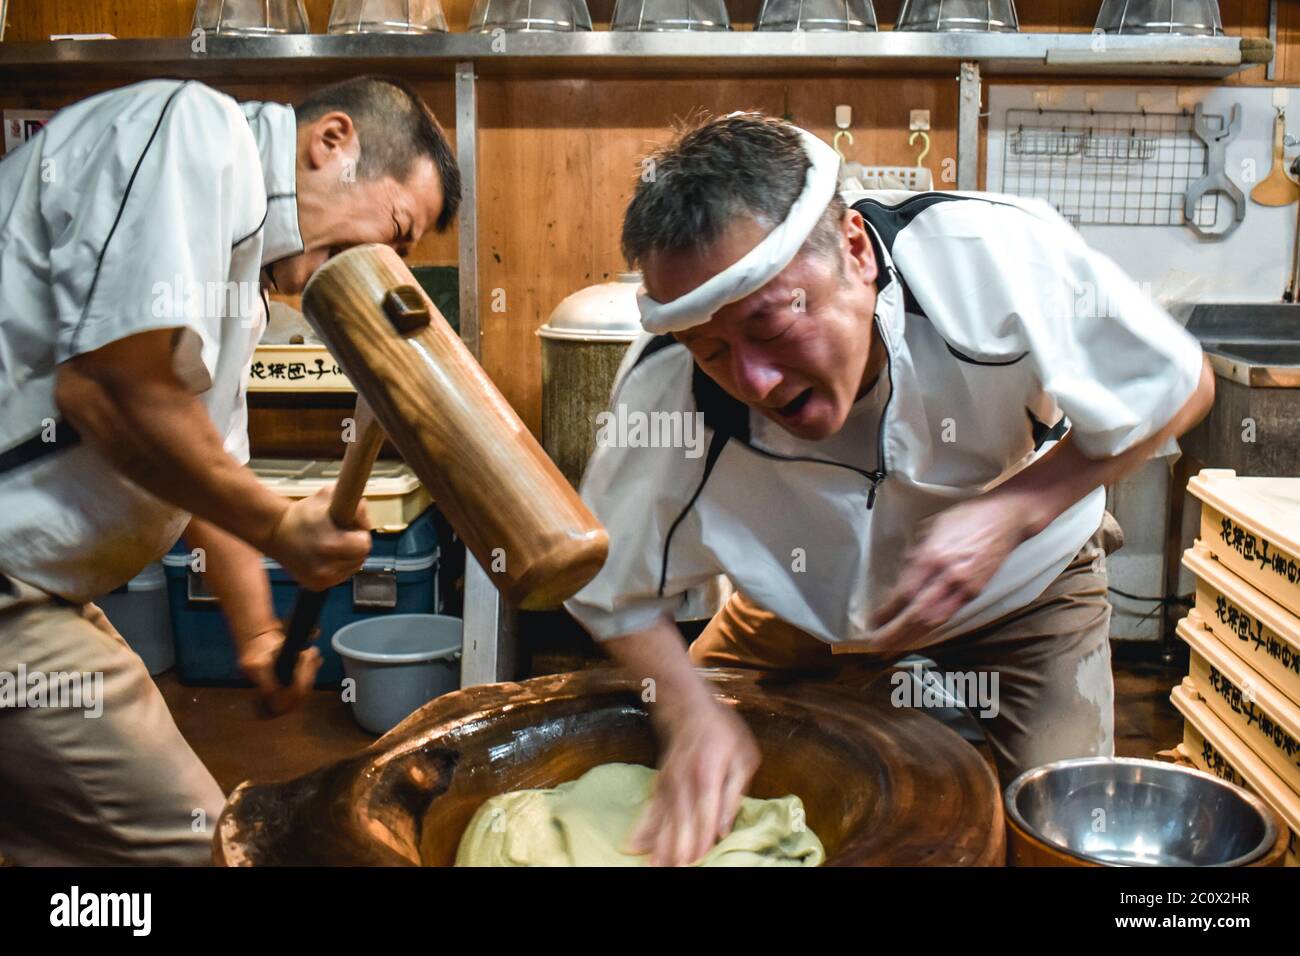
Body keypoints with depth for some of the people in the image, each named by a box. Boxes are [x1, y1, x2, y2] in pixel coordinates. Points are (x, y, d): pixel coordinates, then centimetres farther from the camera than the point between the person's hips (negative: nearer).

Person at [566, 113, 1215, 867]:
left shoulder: (994, 256, -36)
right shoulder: (667, 388, -32)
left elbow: (1177, 388, -20)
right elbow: (617, 592, -16)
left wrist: (1008, 515, -33)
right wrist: (692, 713, -35)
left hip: (1021, 587, -1)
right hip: (806, 610, 1)